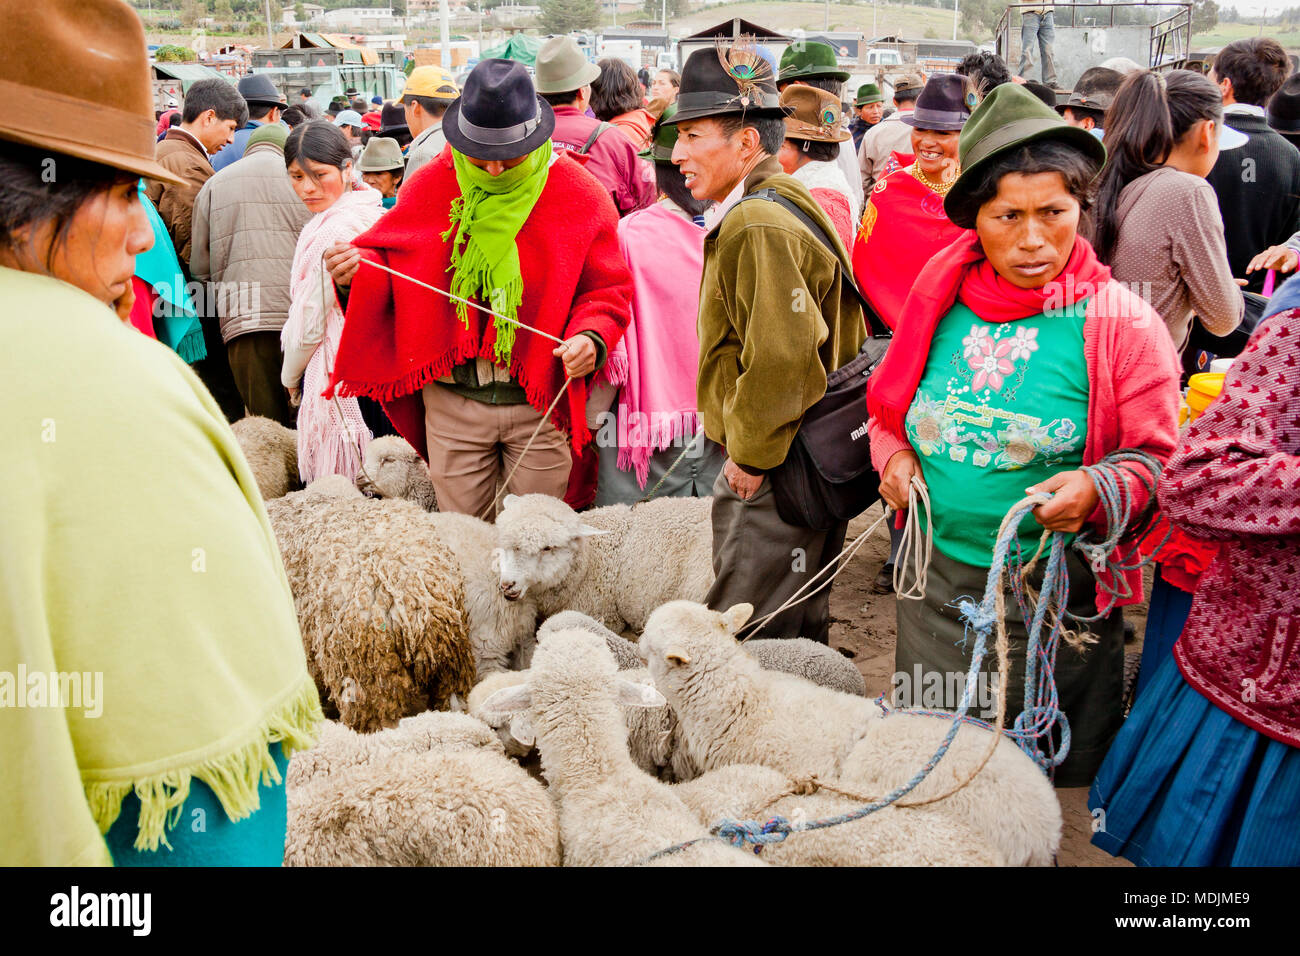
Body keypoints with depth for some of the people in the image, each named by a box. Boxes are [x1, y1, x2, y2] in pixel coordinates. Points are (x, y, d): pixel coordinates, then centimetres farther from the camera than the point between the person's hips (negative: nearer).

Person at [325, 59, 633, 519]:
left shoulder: (580, 195, -5)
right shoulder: (432, 187, 1)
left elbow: (609, 288, -2)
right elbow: (391, 256, 11)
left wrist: (591, 336, -22)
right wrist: (360, 267, -11)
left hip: (541, 405, -2)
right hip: (452, 401, 2)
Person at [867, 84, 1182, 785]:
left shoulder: (1122, 325, -10)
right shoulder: (941, 304, -1)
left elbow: (1160, 459, -7)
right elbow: (890, 405, 14)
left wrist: (1100, 489, -27)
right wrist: (894, 454, -6)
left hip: (1056, 591, -3)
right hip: (936, 579, 4)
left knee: (1052, 772, 14)